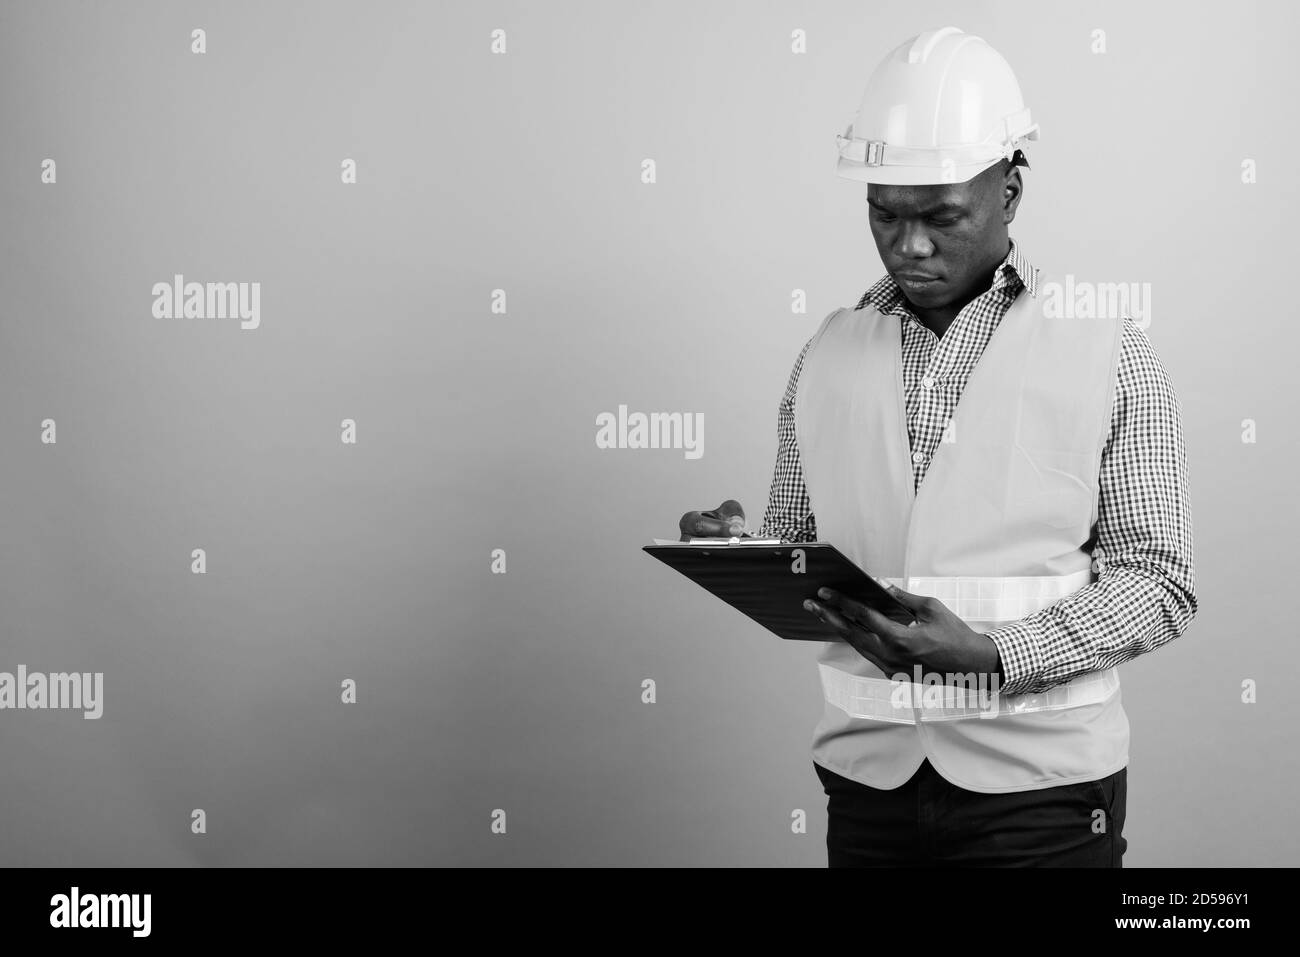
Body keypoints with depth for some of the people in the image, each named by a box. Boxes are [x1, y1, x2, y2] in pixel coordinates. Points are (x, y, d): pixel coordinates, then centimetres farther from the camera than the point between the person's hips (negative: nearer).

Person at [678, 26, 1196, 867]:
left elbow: (1159, 583, -6)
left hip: (1038, 783, -3)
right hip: (868, 771, 3)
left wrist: (991, 653, -19)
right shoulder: (826, 357, 8)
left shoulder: (1108, 353, -2)